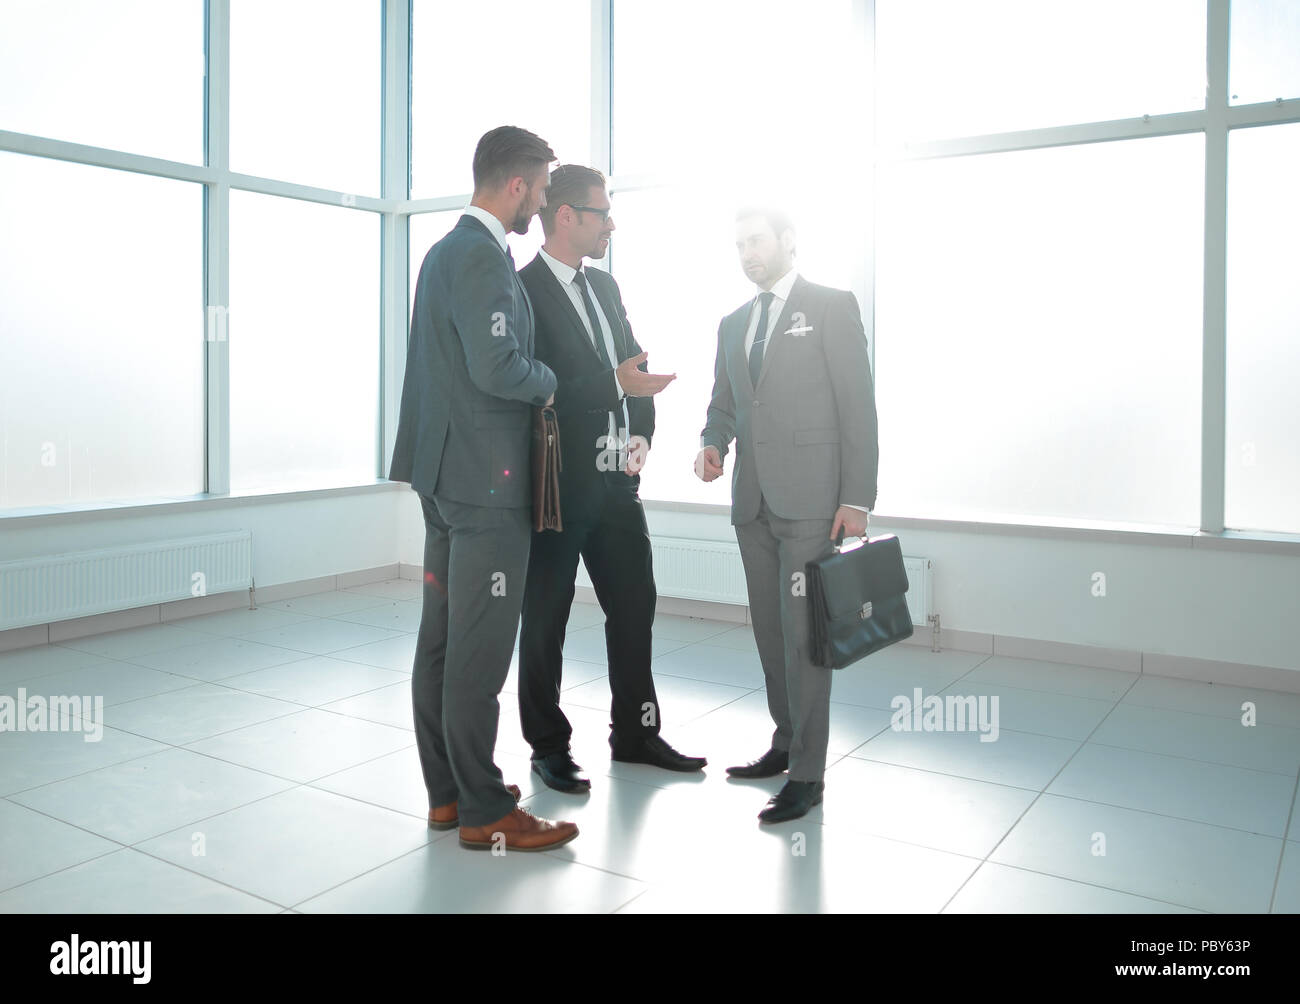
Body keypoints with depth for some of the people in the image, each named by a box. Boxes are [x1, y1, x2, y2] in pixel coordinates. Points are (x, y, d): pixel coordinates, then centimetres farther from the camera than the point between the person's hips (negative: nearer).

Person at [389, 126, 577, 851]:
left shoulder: (447, 251, 18)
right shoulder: (483, 259, -14)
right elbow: (497, 367, -24)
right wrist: (549, 382, -6)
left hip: (446, 474, 11)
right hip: (485, 479, -11)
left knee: (442, 639, 13)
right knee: (480, 649, -3)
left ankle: (447, 791, 25)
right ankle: (484, 812, 7)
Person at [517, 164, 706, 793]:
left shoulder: (605, 286, 15)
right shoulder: (523, 290, -11)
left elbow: (632, 369, 18)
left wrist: (642, 433, 2)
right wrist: (615, 384, -26)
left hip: (616, 481, 8)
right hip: (558, 483, -8)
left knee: (634, 607, 14)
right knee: (545, 621, 6)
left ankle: (635, 734, 29)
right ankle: (549, 748, 21)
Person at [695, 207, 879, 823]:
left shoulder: (831, 307, 0)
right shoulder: (733, 324, 19)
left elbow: (858, 406, -6)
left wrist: (857, 498, -12)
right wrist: (713, 443, -2)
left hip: (810, 500, -6)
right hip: (753, 500, 6)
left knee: (802, 632, -6)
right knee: (769, 630, 12)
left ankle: (807, 773, 3)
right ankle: (786, 743, 26)